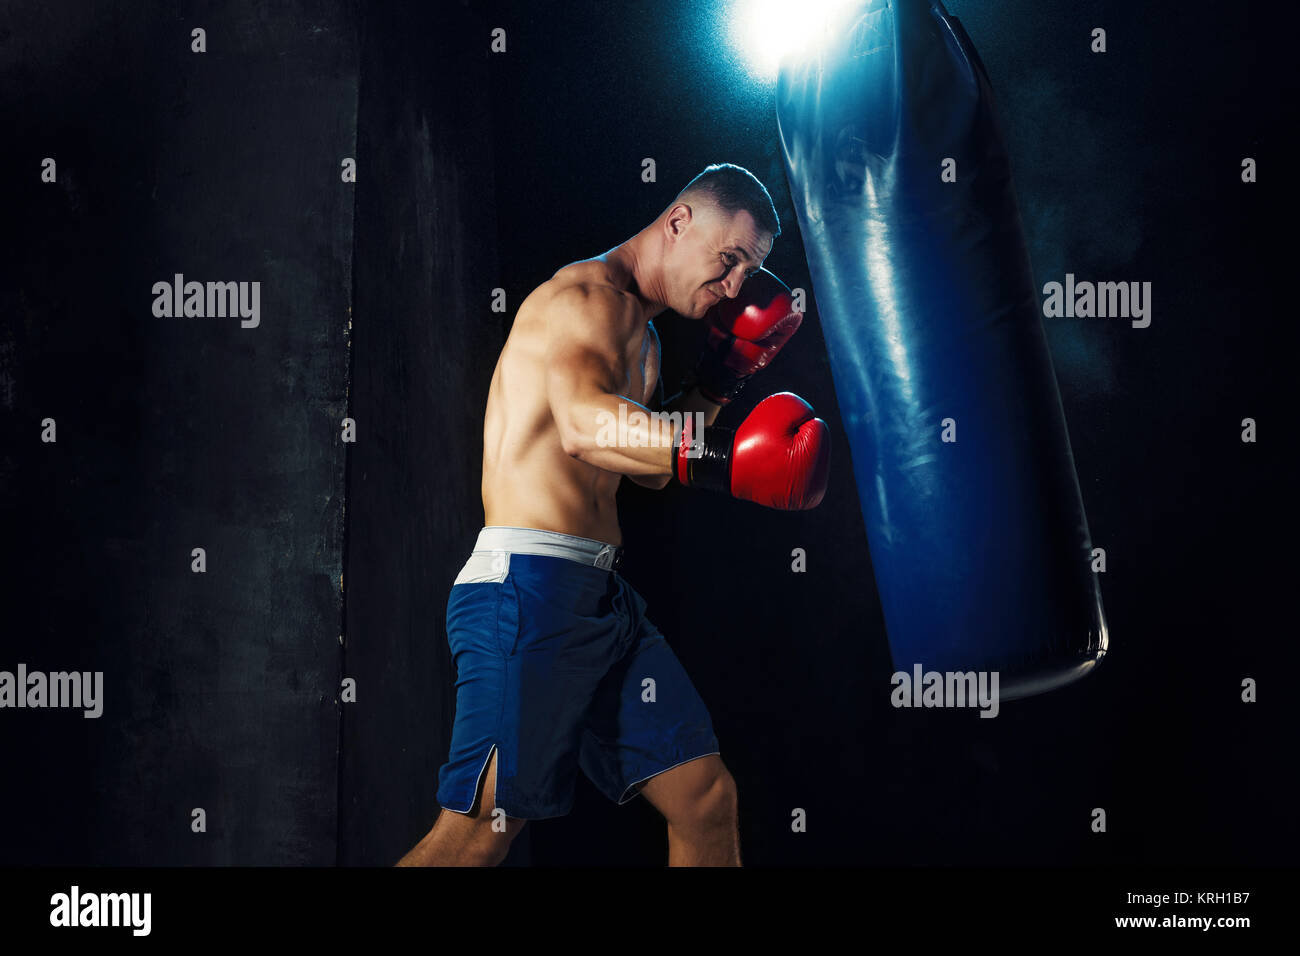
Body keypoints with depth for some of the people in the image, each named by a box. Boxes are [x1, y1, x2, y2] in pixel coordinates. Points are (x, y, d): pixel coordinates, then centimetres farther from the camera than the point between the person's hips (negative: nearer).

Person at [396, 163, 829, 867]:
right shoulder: (589, 295, -8)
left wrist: (719, 377, 18)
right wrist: (730, 458, -35)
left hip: (602, 598, 10)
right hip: (529, 588, -10)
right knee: (477, 834, -13)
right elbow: (585, 425, -28)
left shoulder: (636, 330, 23)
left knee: (706, 797, 7)